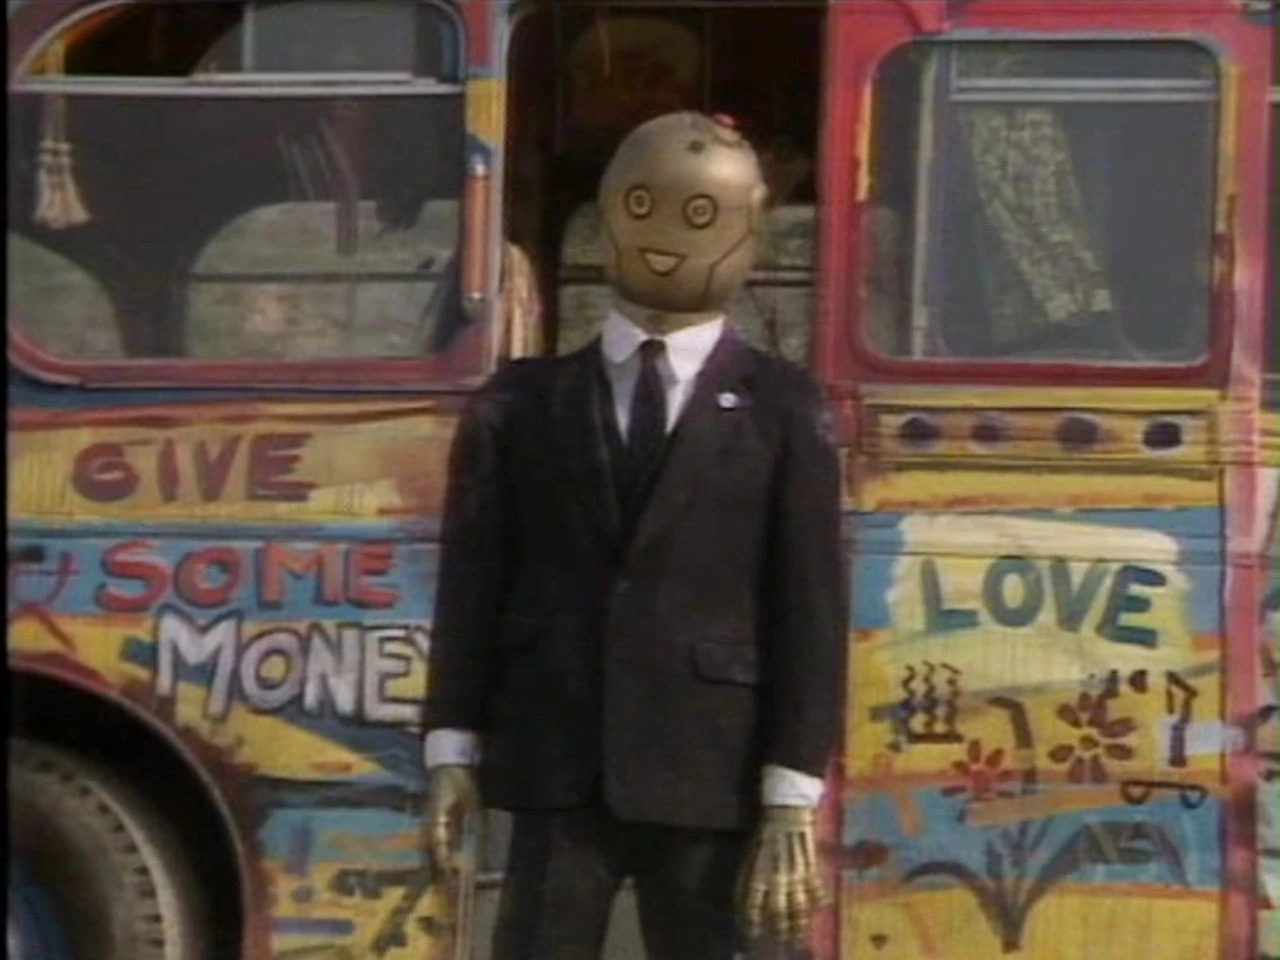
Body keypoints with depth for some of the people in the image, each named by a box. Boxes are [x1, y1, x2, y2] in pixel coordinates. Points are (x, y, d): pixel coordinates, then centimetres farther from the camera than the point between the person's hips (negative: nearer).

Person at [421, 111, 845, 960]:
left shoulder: (782, 410, 3)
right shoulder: (524, 404, 8)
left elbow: (811, 604, -1)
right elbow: (474, 581, 7)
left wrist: (792, 798, -7)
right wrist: (453, 753, 0)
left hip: (707, 775, -1)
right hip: (555, 766, 1)